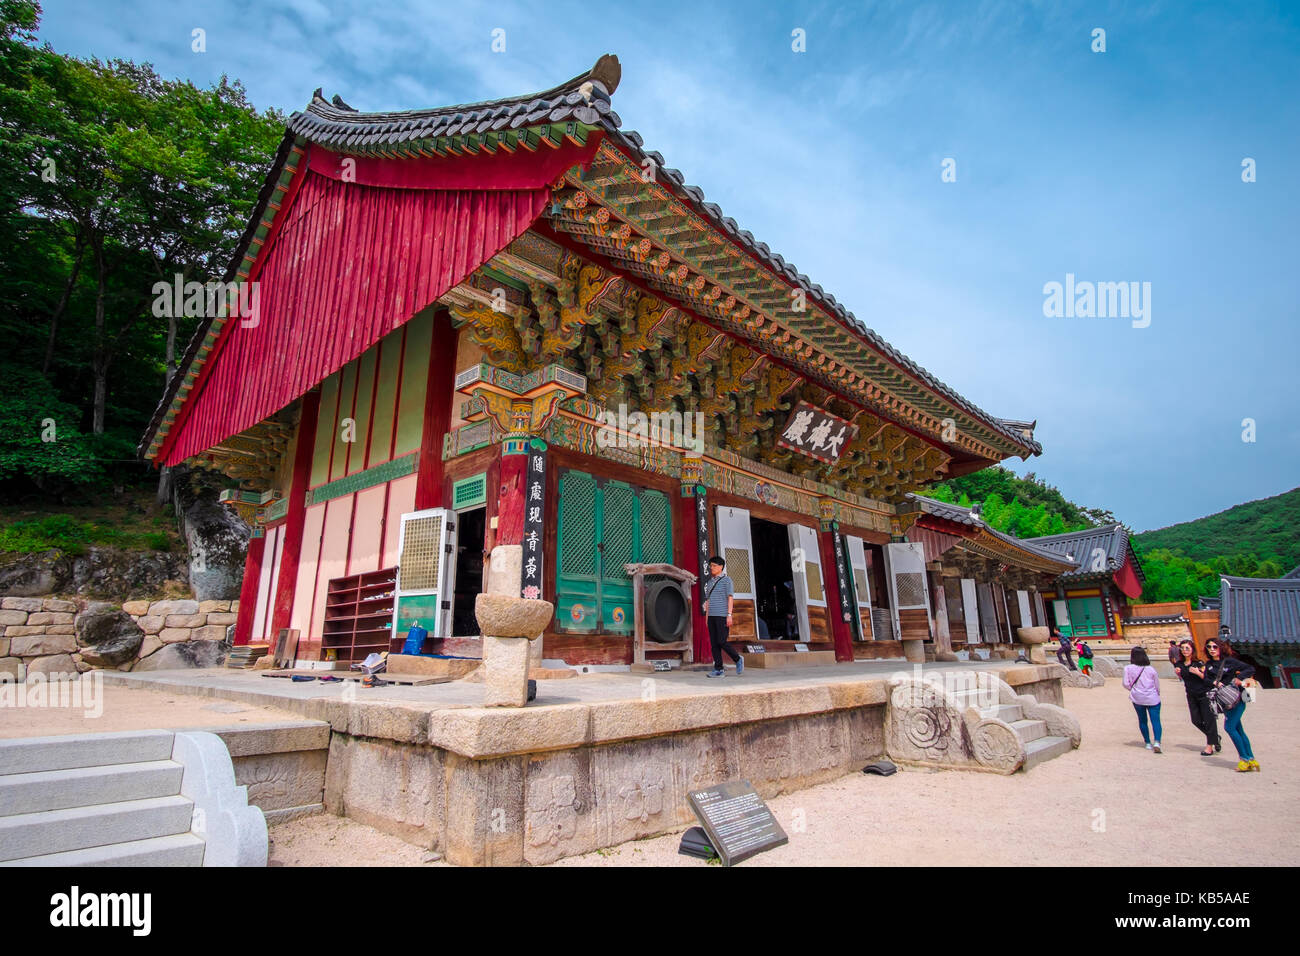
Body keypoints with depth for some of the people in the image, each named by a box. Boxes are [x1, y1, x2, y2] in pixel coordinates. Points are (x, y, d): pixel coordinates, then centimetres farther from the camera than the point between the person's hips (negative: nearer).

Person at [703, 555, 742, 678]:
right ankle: (718, 670, 4)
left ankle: (738, 660, 9)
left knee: (721, 642, -12)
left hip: (723, 616, -7)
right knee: (714, 643, 2)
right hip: (712, 616, 7)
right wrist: (707, 616, 15)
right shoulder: (710, 581, 18)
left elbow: (730, 598, -8)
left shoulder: (727, 579, -2)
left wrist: (729, 615, -16)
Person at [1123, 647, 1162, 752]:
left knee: (1142, 720, 15)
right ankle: (1157, 742, -21)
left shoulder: (1128, 668, -8)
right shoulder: (1151, 669, -7)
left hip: (1137, 699, 1)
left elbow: (1126, 684, -9)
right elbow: (1157, 685, 3)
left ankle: (1148, 743, 20)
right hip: (1152, 699, -1)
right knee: (1156, 720, -2)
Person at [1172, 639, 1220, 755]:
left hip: (1204, 694, -5)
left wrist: (1198, 673, -28)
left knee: (1209, 719, -2)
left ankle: (1210, 746, 6)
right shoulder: (1179, 664, 3)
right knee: (1196, 720, 8)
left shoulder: (1199, 663, -12)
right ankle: (1215, 737, 30)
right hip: (1191, 696, 5)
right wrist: (1178, 674, -6)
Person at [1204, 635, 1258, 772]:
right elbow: (1206, 680, 4)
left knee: (1229, 727, -12)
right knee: (1238, 729, 8)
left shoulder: (1229, 661, -6)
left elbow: (1251, 669, -6)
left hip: (1237, 698, -6)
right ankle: (1251, 759, 14)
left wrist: (1239, 677, -19)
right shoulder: (1209, 664, 9)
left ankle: (1244, 759, -3)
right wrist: (1215, 682, -16)